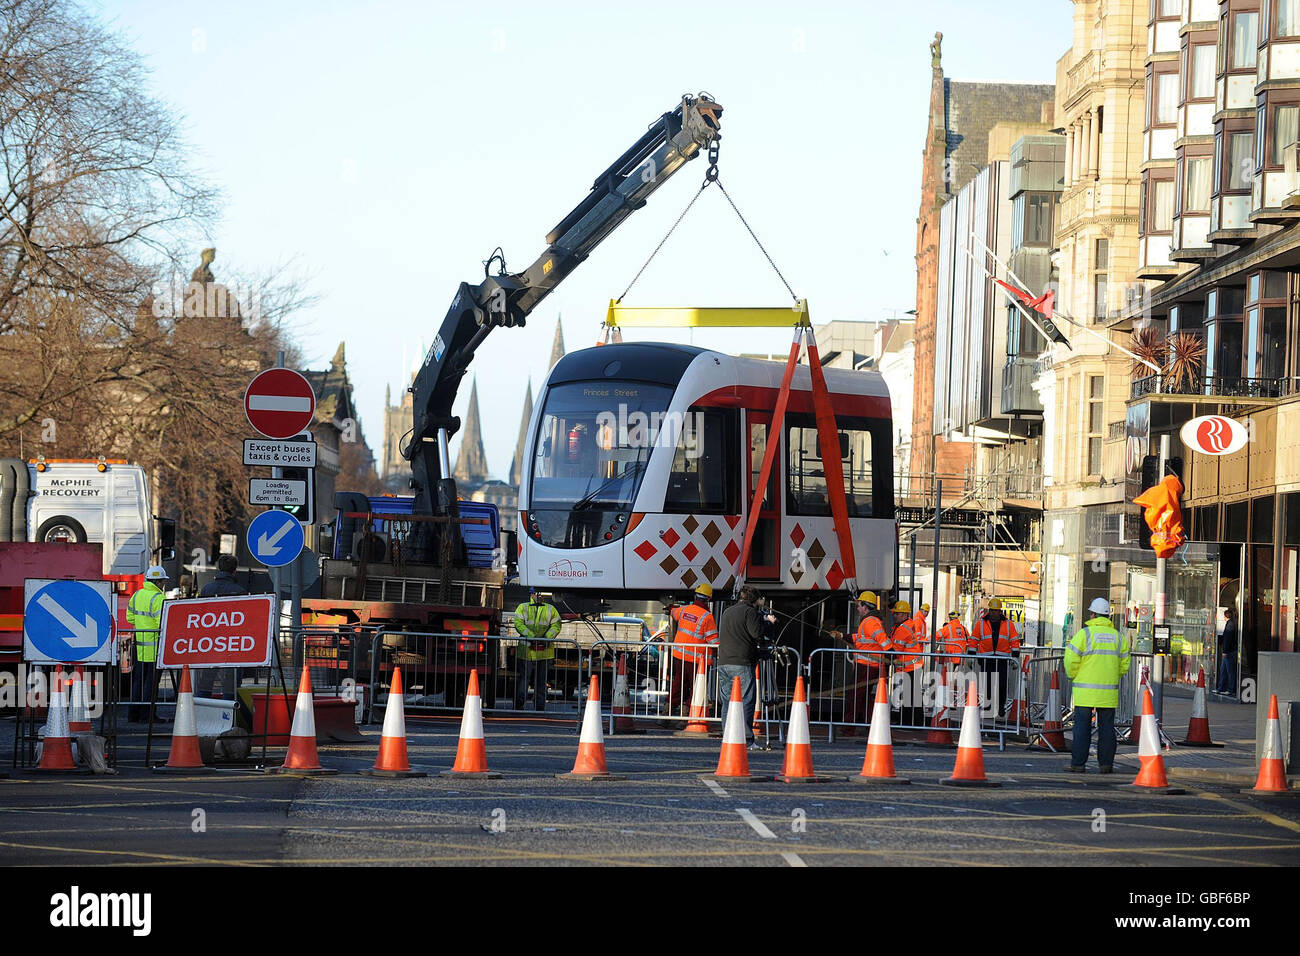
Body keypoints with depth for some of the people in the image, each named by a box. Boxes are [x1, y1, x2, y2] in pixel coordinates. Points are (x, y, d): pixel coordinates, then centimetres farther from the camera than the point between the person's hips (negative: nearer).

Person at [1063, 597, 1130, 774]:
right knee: (1106, 726, 7)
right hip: (1109, 691, 3)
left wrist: (1073, 676, 6)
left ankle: (1078, 762, -1)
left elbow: (1071, 659, -11)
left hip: (1086, 690, -3)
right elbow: (1124, 664, 10)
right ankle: (1106, 763, 7)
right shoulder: (1118, 636, 7)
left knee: (1082, 726, 0)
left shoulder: (1085, 633, -6)